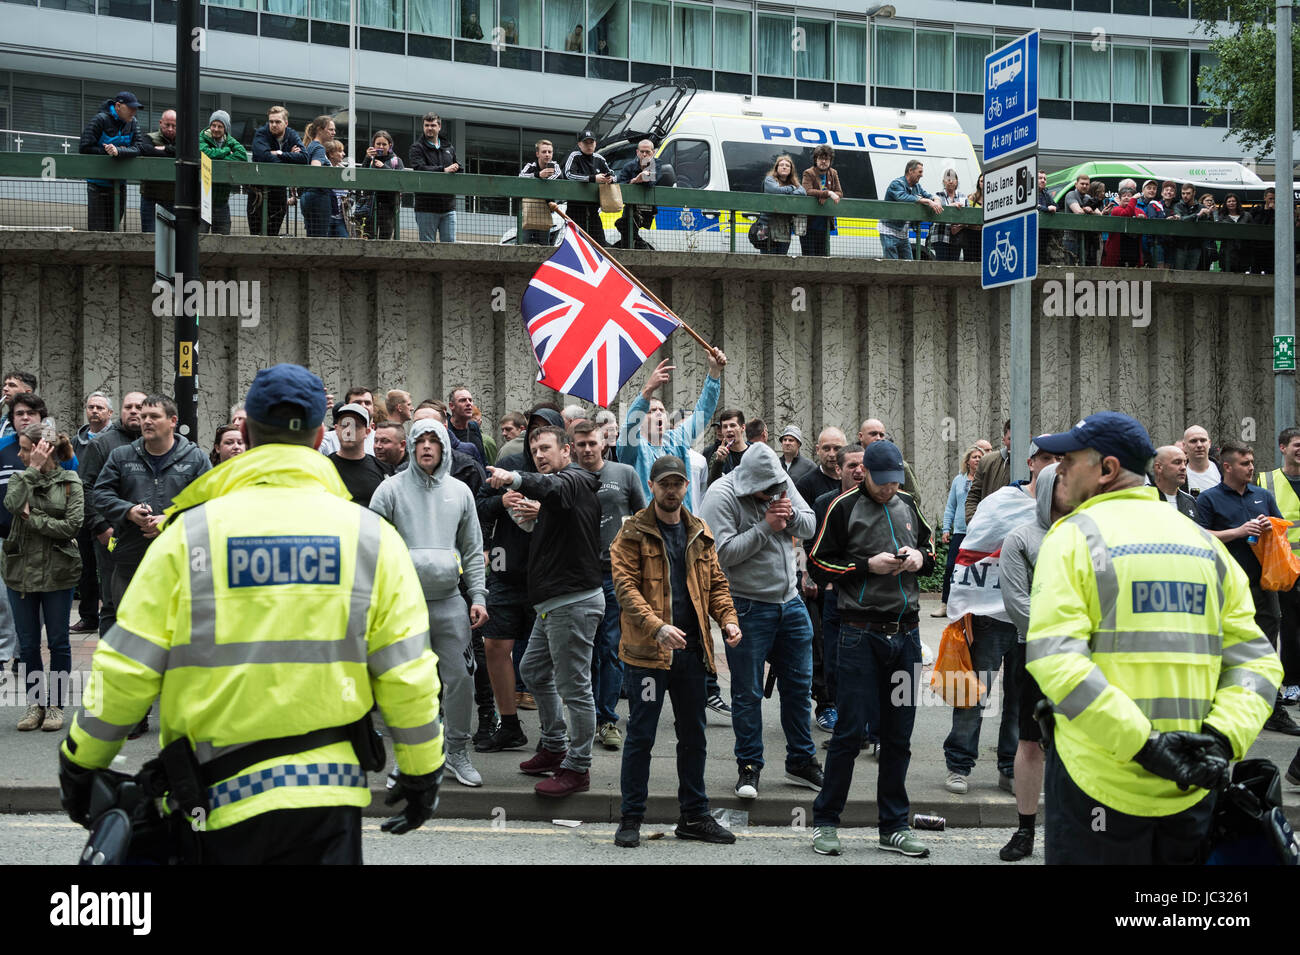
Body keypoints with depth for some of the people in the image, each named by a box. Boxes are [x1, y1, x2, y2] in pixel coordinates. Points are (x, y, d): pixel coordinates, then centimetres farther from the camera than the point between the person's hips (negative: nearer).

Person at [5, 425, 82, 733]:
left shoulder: (70, 482, -2)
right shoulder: (19, 478, 7)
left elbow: (72, 525, -13)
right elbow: (13, 504, -16)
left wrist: (33, 519, -12)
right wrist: (33, 470, -13)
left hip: (57, 572, -3)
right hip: (20, 571, 3)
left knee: (58, 641, 6)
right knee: (27, 644, 9)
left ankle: (56, 705, 15)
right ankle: (34, 703, 20)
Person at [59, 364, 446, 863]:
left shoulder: (190, 534, -3)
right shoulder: (372, 535, 0)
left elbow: (125, 667, -2)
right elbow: (407, 676, -1)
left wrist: (79, 763, 12)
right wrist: (422, 774, 12)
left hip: (222, 794, 0)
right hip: (329, 790, 1)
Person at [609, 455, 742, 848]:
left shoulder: (699, 534, 12)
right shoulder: (633, 533, -4)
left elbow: (716, 582, 16)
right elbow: (626, 586, -13)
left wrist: (728, 620, -3)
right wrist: (657, 627, -26)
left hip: (691, 649, 5)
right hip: (647, 650, -5)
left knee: (693, 736, 12)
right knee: (641, 735, 0)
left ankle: (694, 815, 23)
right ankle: (630, 818, 10)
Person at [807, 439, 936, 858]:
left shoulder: (907, 504, 12)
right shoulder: (844, 507, -3)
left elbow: (931, 548, 24)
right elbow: (819, 562, -4)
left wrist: (921, 557, 1)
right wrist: (868, 565, -14)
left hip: (906, 632, 5)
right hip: (861, 633, -5)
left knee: (898, 736, 10)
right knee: (851, 731, -5)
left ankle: (894, 827, 18)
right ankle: (825, 822, 8)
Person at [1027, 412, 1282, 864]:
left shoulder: (1073, 536, -5)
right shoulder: (1206, 543, 10)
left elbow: (1054, 656, -19)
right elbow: (1256, 660, 2)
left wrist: (1140, 741, -21)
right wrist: (1224, 736, -8)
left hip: (1100, 782, -4)